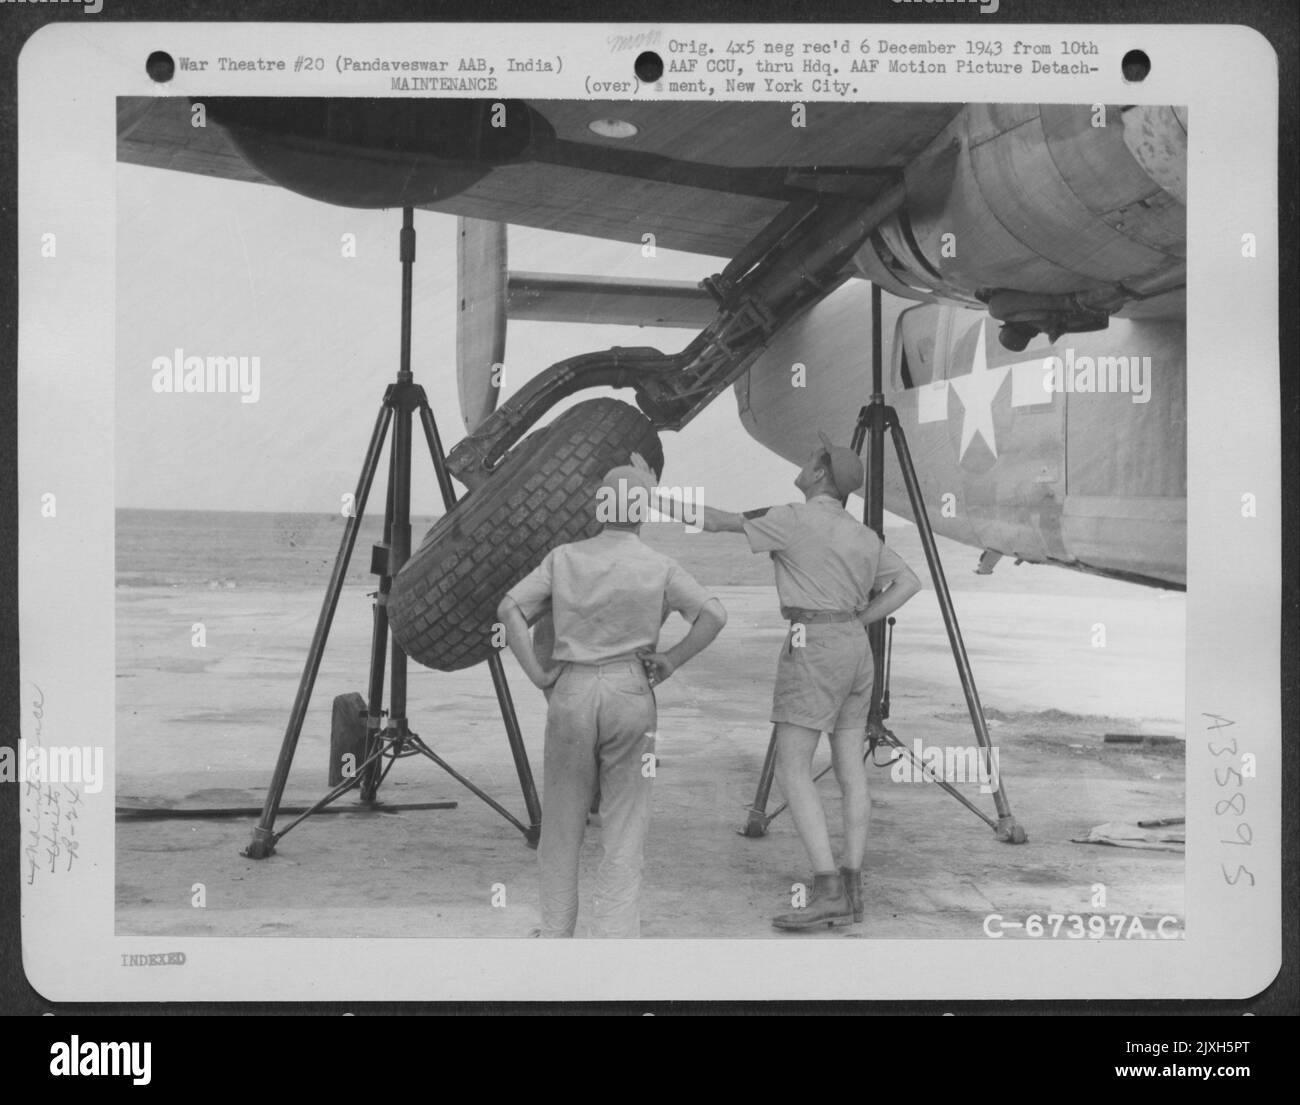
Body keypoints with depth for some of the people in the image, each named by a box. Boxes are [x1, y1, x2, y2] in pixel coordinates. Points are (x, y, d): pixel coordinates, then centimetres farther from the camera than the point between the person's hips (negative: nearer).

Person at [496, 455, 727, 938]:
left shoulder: (564, 557, 5)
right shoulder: (659, 567, 0)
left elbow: (510, 609, -3)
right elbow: (714, 615, -9)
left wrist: (537, 675, 0)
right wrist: (671, 660, -1)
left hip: (570, 693, 2)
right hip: (630, 695, -1)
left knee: (561, 824, 13)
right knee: (624, 828, 5)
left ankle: (555, 936, 23)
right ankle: (615, 937, 2)